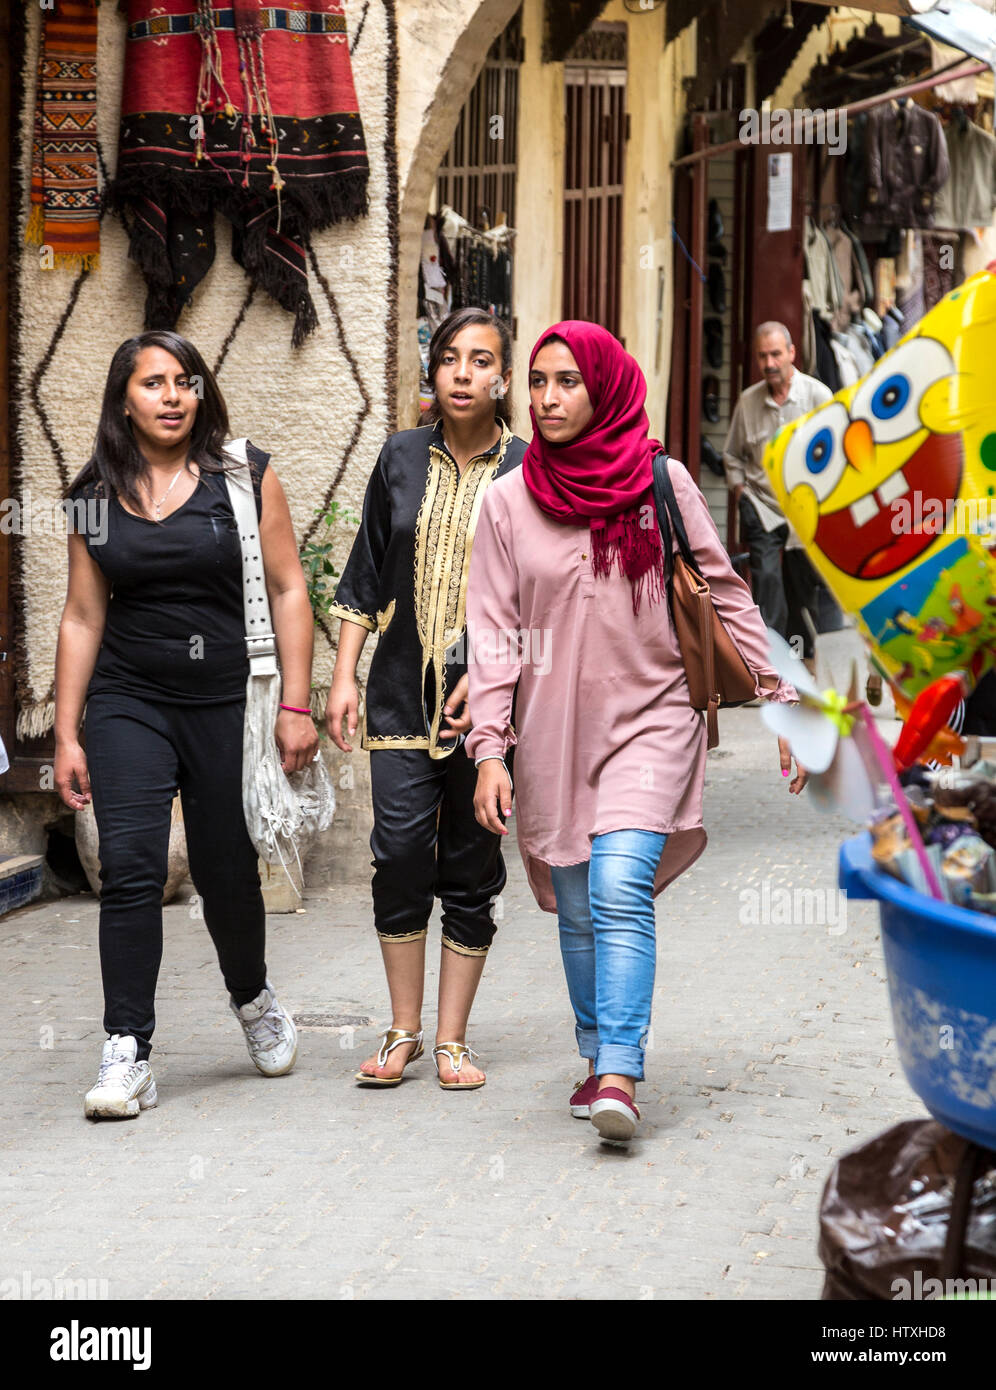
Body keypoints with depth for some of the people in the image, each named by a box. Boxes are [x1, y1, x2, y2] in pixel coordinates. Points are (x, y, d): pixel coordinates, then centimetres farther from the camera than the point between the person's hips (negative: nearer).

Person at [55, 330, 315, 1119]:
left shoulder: (243, 477, 1)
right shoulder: (96, 497, 6)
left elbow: (288, 589, 1)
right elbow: (83, 617, 10)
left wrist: (295, 706, -4)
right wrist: (67, 734, 7)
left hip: (228, 702, -1)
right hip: (129, 704, 1)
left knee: (227, 873, 7)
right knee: (130, 867, -12)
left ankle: (253, 999, 37)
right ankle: (127, 1053, -9)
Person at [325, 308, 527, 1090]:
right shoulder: (402, 459, 7)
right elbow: (366, 578, 12)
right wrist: (343, 676, 7)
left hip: (489, 700, -1)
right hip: (404, 692, 2)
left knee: (472, 870, 3)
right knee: (401, 855, -7)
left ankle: (452, 1039, 13)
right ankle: (403, 1032, 6)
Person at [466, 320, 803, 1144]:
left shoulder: (662, 482, -3)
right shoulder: (508, 502, 1)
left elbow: (725, 595, 3)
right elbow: (494, 634, 1)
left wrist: (781, 698, 1)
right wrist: (490, 748, -7)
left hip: (650, 718, -2)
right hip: (553, 731, 3)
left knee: (620, 892, -19)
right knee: (578, 911, 9)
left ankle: (619, 1077, -21)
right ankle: (599, 1059, 26)